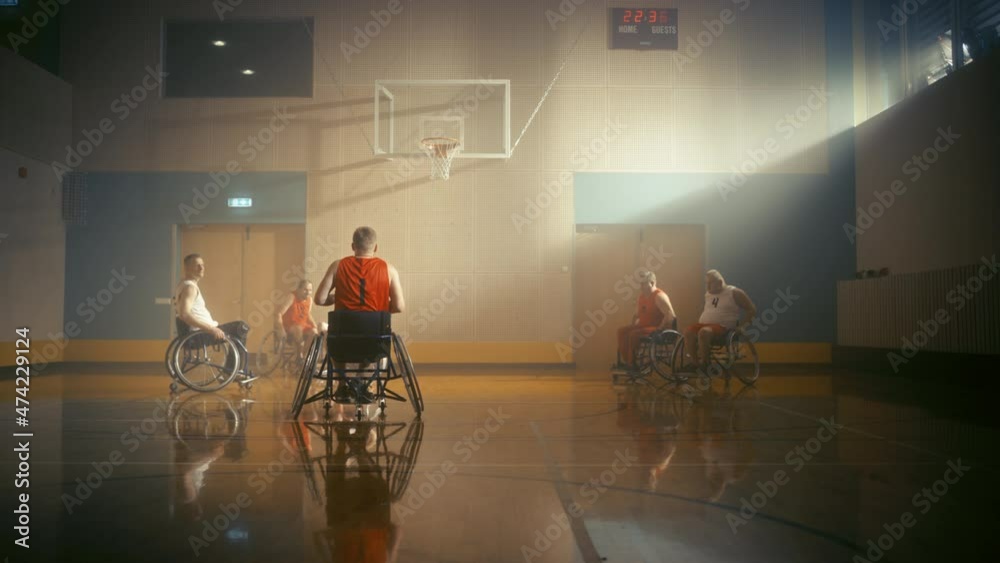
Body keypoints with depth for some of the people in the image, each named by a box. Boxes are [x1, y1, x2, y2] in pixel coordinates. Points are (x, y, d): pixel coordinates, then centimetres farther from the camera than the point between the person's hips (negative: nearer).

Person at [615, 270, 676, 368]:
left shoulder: (659, 296, -16)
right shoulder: (641, 296, 11)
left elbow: (671, 316, -26)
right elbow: (636, 315, 24)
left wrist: (660, 329, -24)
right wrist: (632, 326, 7)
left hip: (656, 328, -9)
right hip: (644, 326, 9)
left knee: (634, 334, -28)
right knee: (622, 331, -6)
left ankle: (631, 364, -20)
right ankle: (624, 361, -7)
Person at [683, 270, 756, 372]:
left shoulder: (734, 292, 3)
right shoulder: (708, 294, 20)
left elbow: (752, 309, 4)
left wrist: (742, 325, -5)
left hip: (722, 327, -6)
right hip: (704, 324, 6)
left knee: (704, 332, -38)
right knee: (688, 332, -28)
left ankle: (704, 365, -28)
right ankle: (694, 364, -29)